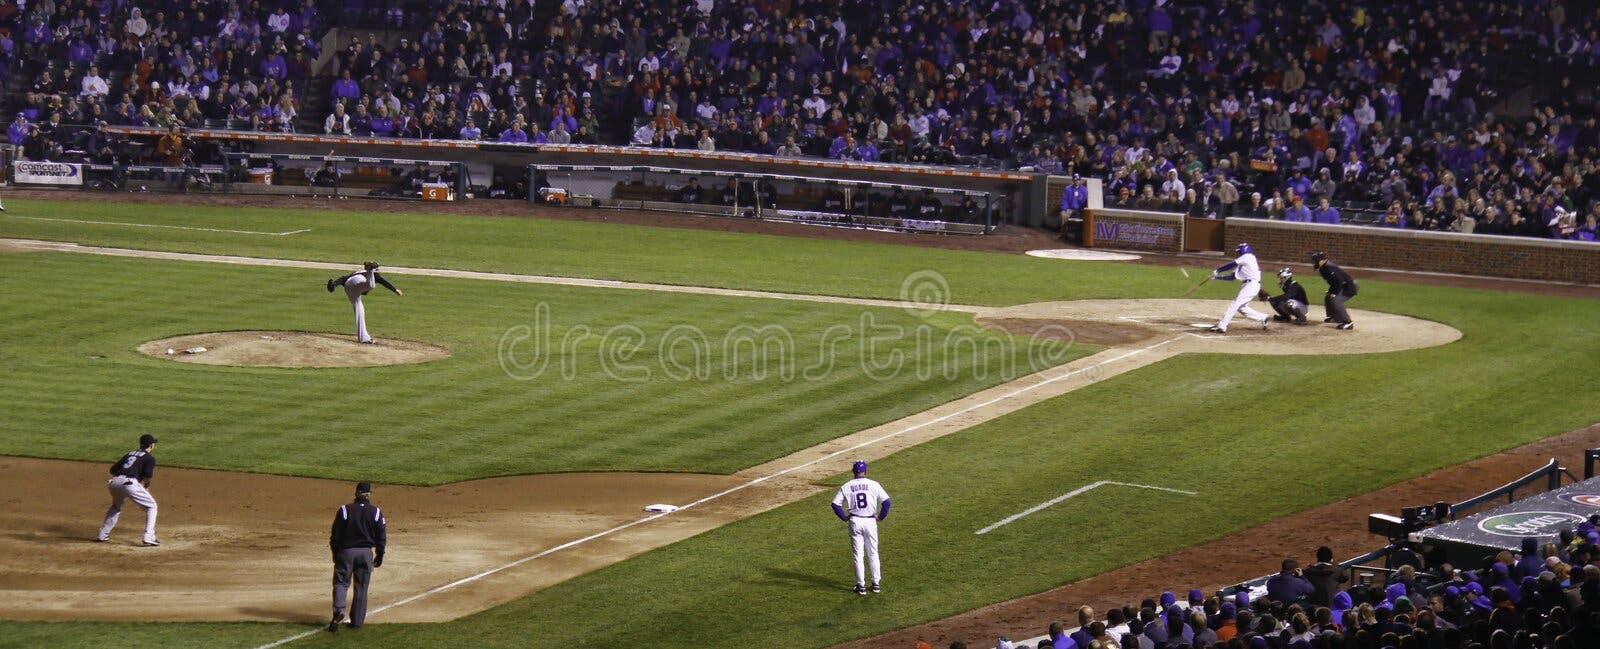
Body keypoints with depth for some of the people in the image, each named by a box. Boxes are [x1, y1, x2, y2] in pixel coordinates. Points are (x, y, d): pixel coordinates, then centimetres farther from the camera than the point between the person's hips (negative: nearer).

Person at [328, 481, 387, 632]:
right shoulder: (376, 512, -1)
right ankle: (357, 621, 10)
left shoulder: (344, 510, -5)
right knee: (361, 588, 9)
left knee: (341, 582, 5)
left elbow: (335, 535, -2)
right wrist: (379, 556, 12)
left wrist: (335, 554, 9)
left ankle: (338, 610, -19)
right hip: (366, 552, 1)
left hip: (346, 551, -1)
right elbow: (381, 536, 2)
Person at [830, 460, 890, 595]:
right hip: (870, 522, 0)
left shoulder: (846, 486, -1)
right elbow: (886, 501, -10)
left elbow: (835, 504, -5)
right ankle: (876, 584, 15)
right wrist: (881, 516, 2)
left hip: (855, 522, 0)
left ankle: (861, 586, 6)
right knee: (873, 554, 12)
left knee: (858, 555, 6)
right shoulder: (873, 484, -4)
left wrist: (845, 517, 5)